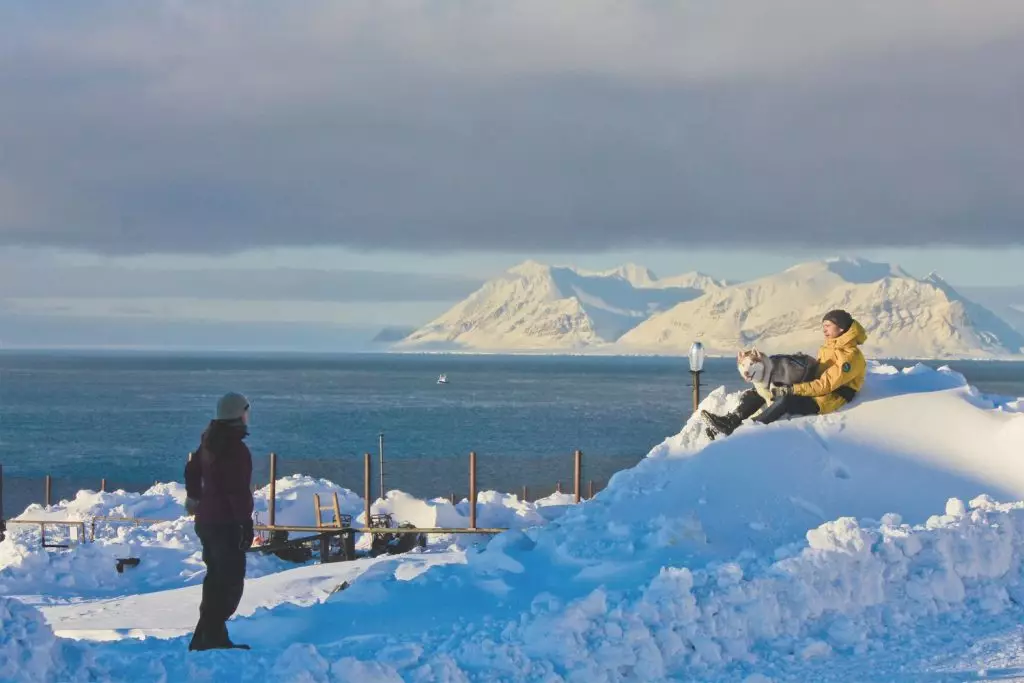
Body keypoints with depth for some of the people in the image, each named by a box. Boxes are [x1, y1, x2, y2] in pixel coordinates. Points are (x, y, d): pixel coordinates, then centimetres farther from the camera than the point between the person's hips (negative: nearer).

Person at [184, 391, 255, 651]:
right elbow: (238, 491, -23)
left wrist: (194, 497, 40)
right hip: (226, 524, -10)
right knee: (230, 581, -6)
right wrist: (246, 522, -19)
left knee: (217, 578, 18)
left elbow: (192, 471, 25)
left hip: (206, 520, 10)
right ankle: (209, 637, -10)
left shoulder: (209, 443, 10)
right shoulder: (235, 449, -20)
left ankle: (210, 636, 24)